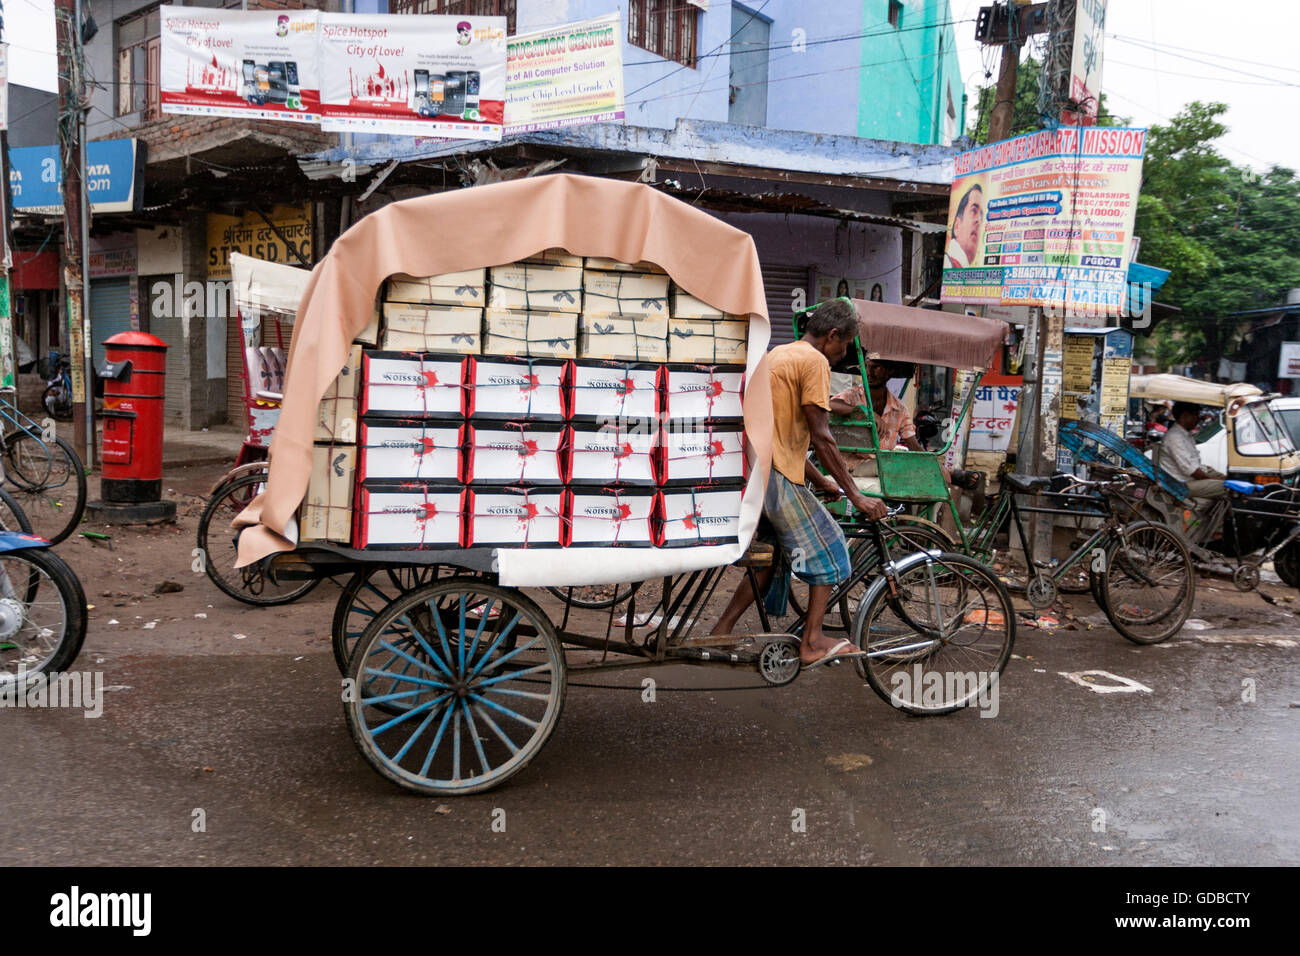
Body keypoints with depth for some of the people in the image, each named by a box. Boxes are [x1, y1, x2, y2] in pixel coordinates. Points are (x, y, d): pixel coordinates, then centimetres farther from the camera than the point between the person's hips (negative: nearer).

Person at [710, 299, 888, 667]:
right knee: (826, 547, 3)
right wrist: (856, 495, -9)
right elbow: (821, 437, -13)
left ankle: (721, 633, 19)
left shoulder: (779, 354, 23)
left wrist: (820, 481, 28)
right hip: (775, 474, -9)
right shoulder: (814, 360, -7)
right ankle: (812, 642, 7)